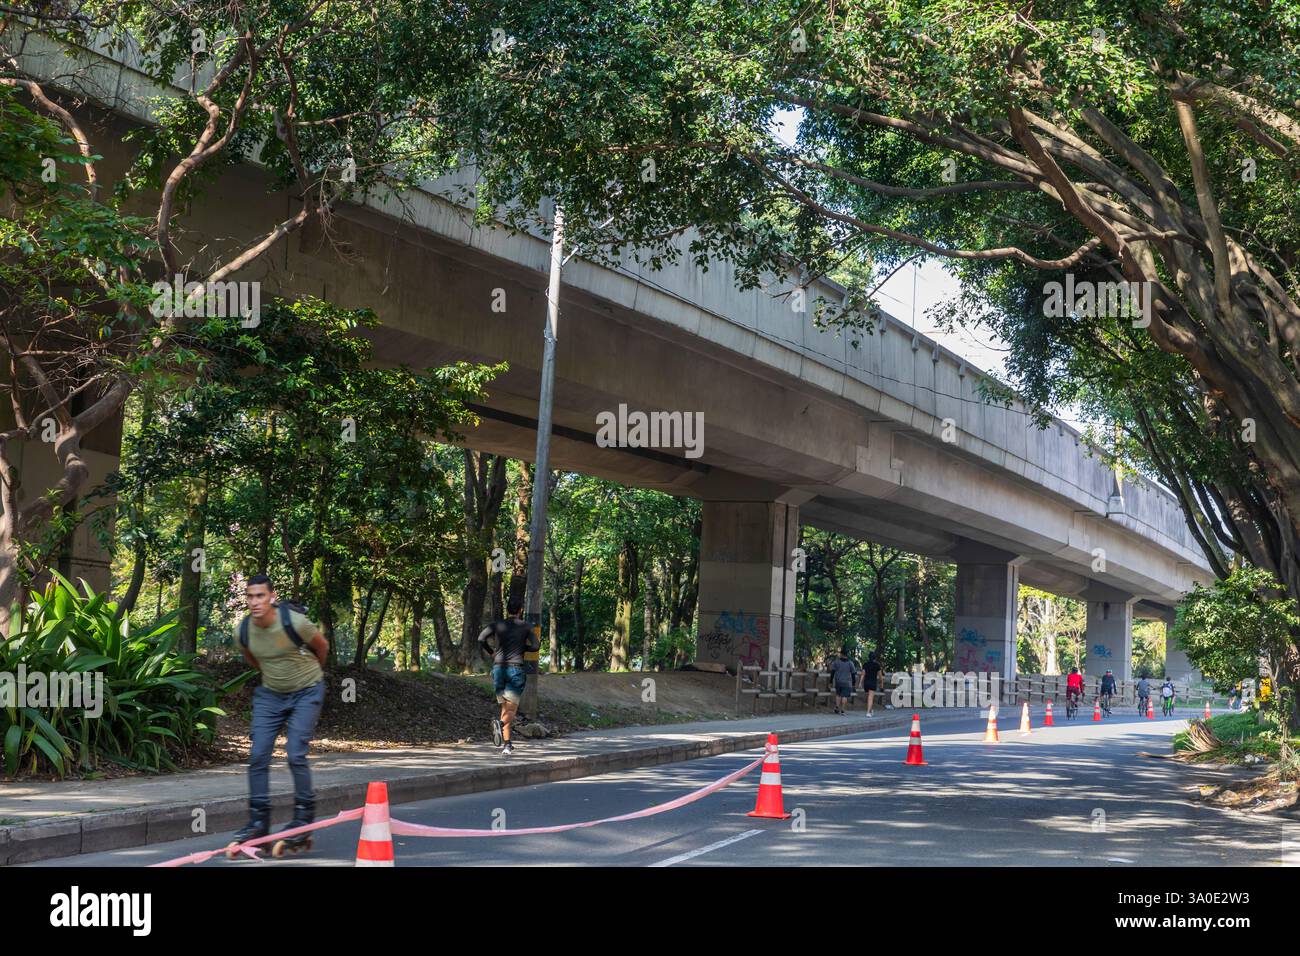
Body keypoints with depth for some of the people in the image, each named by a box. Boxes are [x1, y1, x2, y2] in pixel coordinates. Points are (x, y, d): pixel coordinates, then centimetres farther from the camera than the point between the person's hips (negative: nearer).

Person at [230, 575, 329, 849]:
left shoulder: (295, 622, -24)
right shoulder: (242, 631, -11)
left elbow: (322, 646, -2)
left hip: (306, 692, -4)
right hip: (269, 694, 4)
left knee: (296, 755, -13)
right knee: (258, 755, -4)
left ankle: (304, 818, 3)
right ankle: (259, 821, 6)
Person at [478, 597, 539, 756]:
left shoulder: (497, 625, 6)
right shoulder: (525, 625, 2)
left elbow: (481, 638, -7)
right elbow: (535, 646, -1)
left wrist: (490, 652, 8)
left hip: (498, 668, 3)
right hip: (516, 668, -3)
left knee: (505, 708, 15)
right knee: (511, 710, -4)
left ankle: (506, 744, 9)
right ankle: (499, 723, -38)